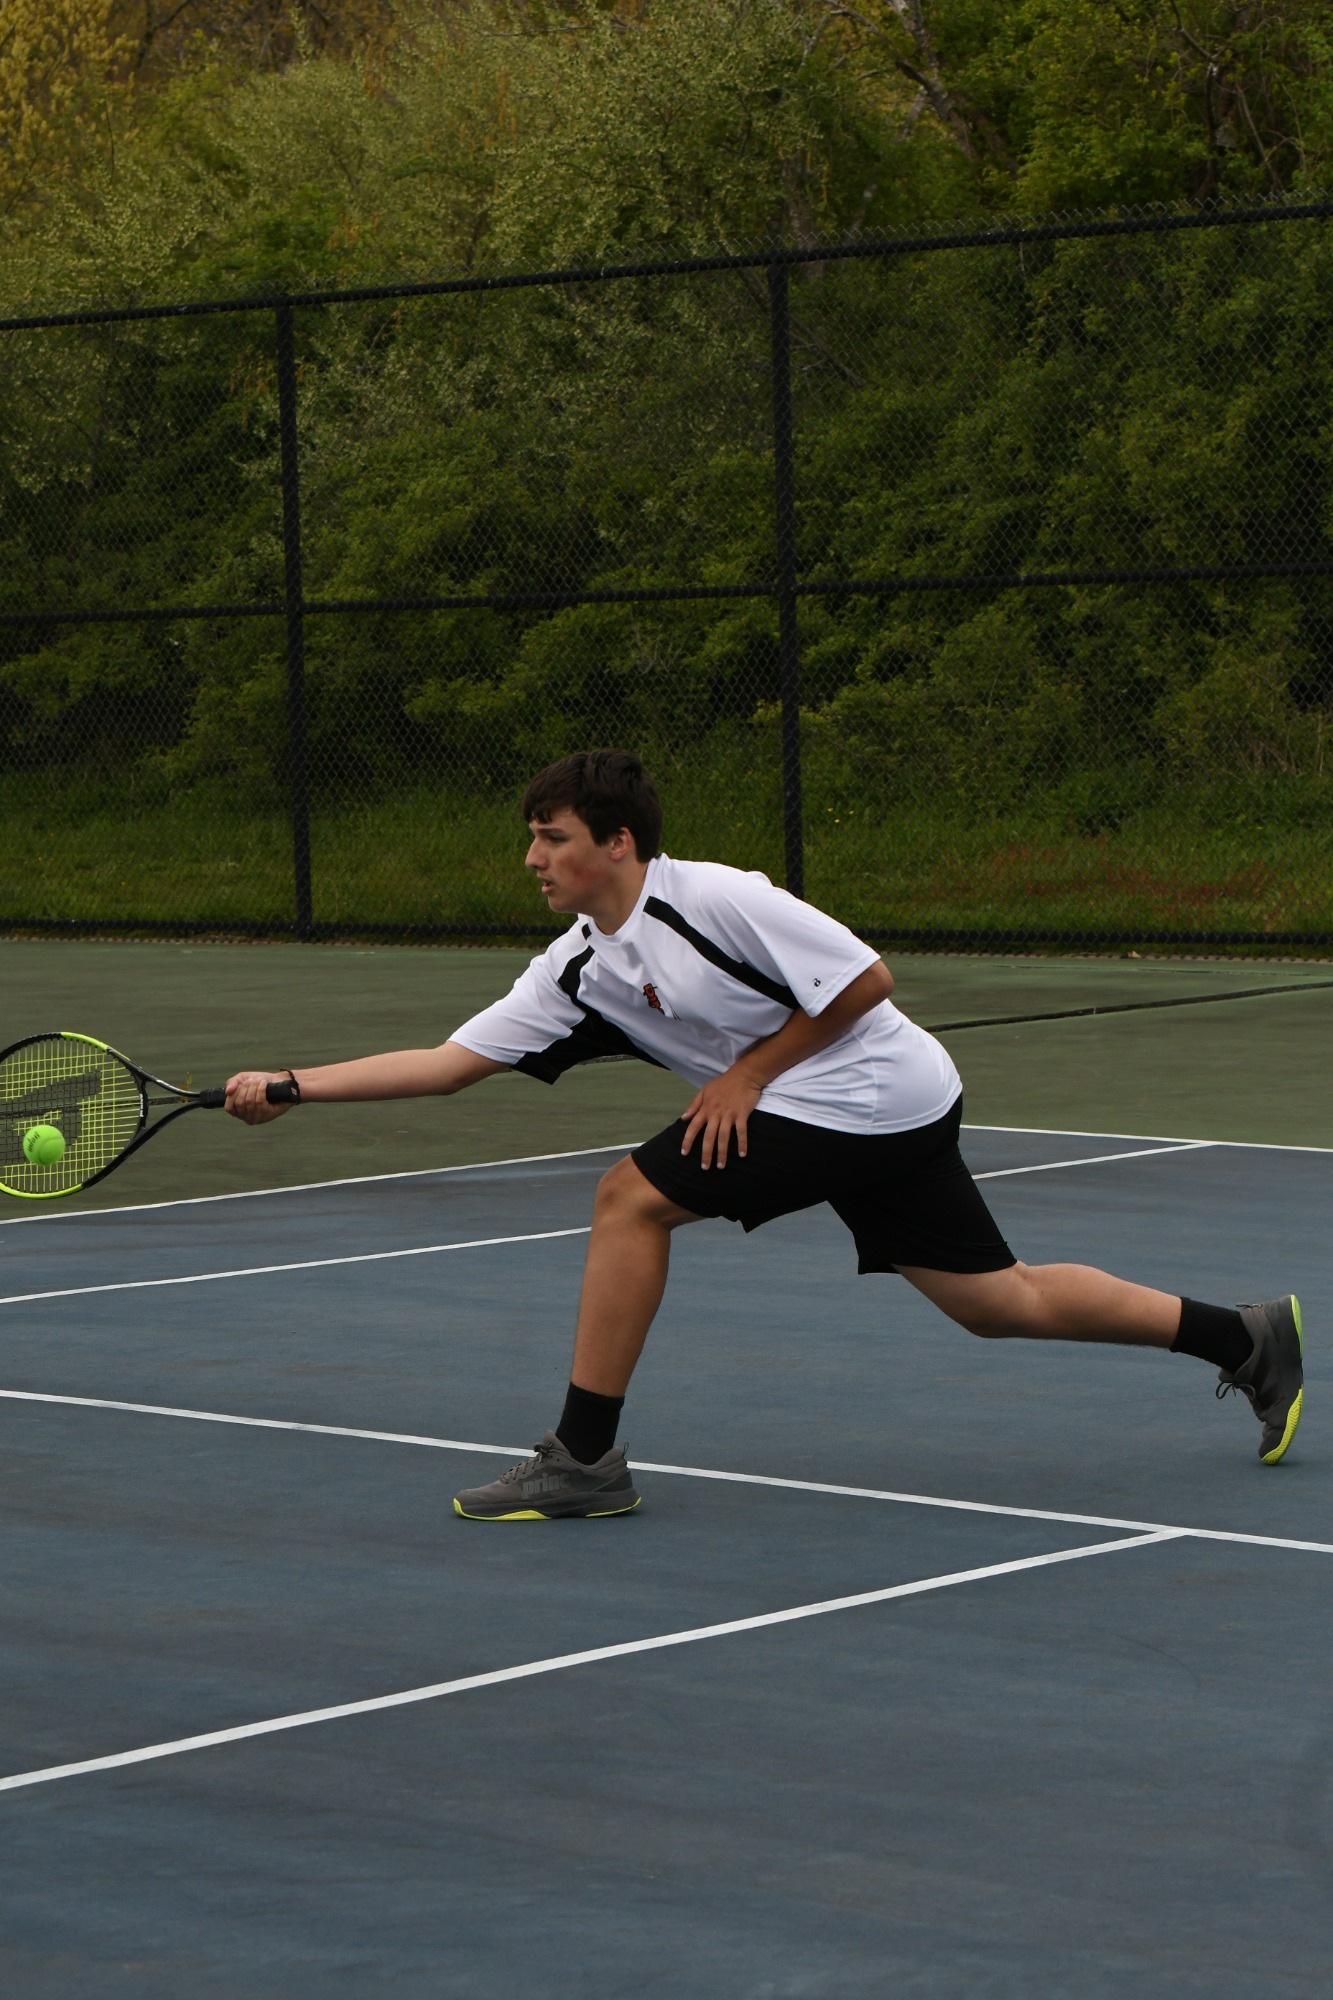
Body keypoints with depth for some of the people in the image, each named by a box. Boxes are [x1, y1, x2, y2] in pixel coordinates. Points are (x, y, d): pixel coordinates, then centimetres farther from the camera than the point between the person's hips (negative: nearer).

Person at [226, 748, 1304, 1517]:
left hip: (876, 1090, -9)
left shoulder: (713, 898, -18)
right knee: (1000, 1301, 11)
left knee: (633, 1194, -13)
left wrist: (749, 1072, -13)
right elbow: (449, 1061, 5)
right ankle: (1246, 1337, 23)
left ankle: (585, 1456, -8)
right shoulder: (578, 970, 6)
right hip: (882, 1129, 9)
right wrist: (291, 1086, -2)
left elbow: (867, 979, -15)